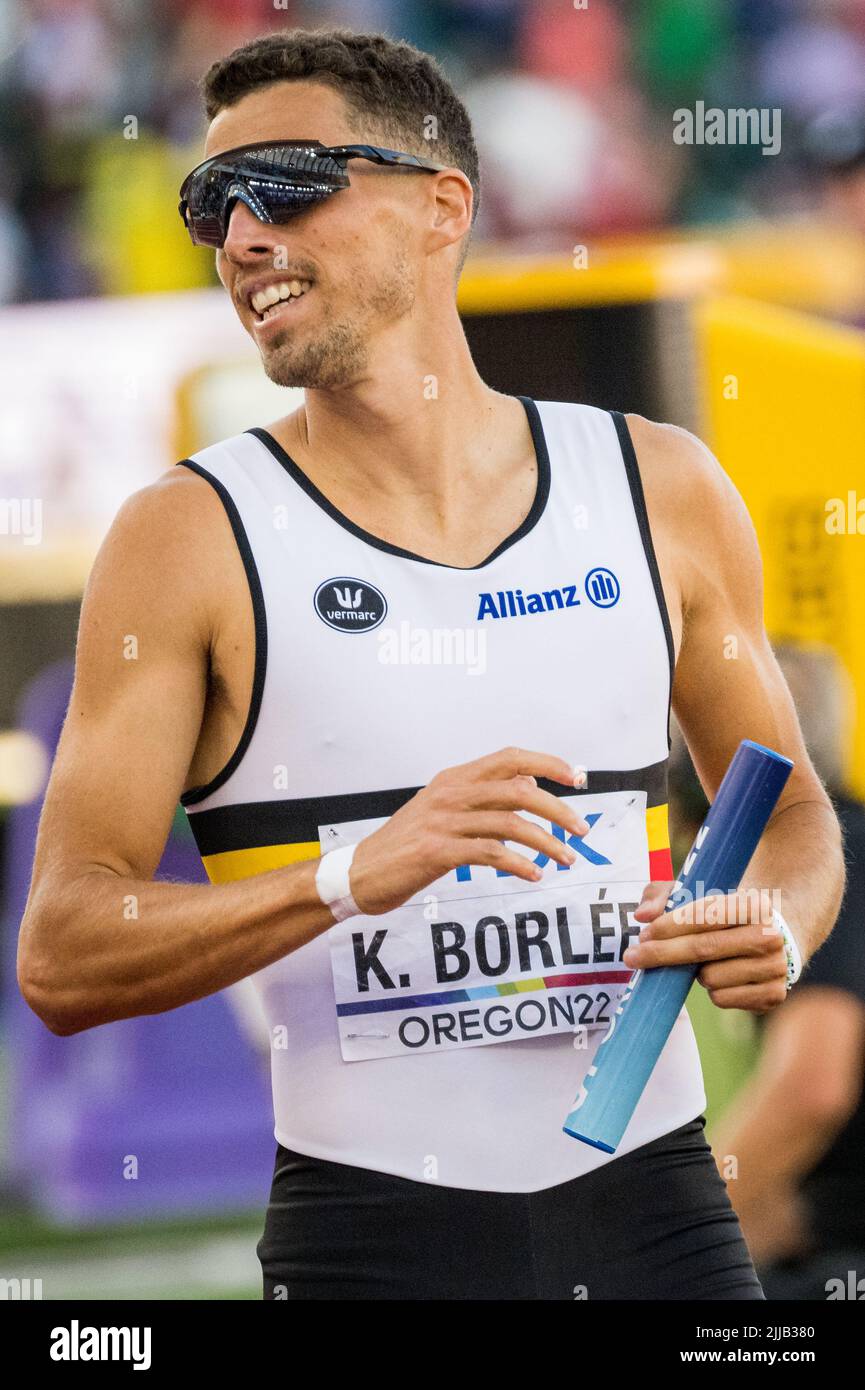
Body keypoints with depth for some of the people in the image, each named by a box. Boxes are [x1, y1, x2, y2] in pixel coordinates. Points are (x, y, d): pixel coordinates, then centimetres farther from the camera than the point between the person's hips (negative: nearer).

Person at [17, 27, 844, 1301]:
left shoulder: (661, 492, 6)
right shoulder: (194, 538, -3)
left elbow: (790, 807, 18)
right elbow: (60, 958, -9)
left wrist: (775, 925, -4)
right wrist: (357, 874, -23)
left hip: (652, 1197, 3)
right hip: (375, 1227, -2)